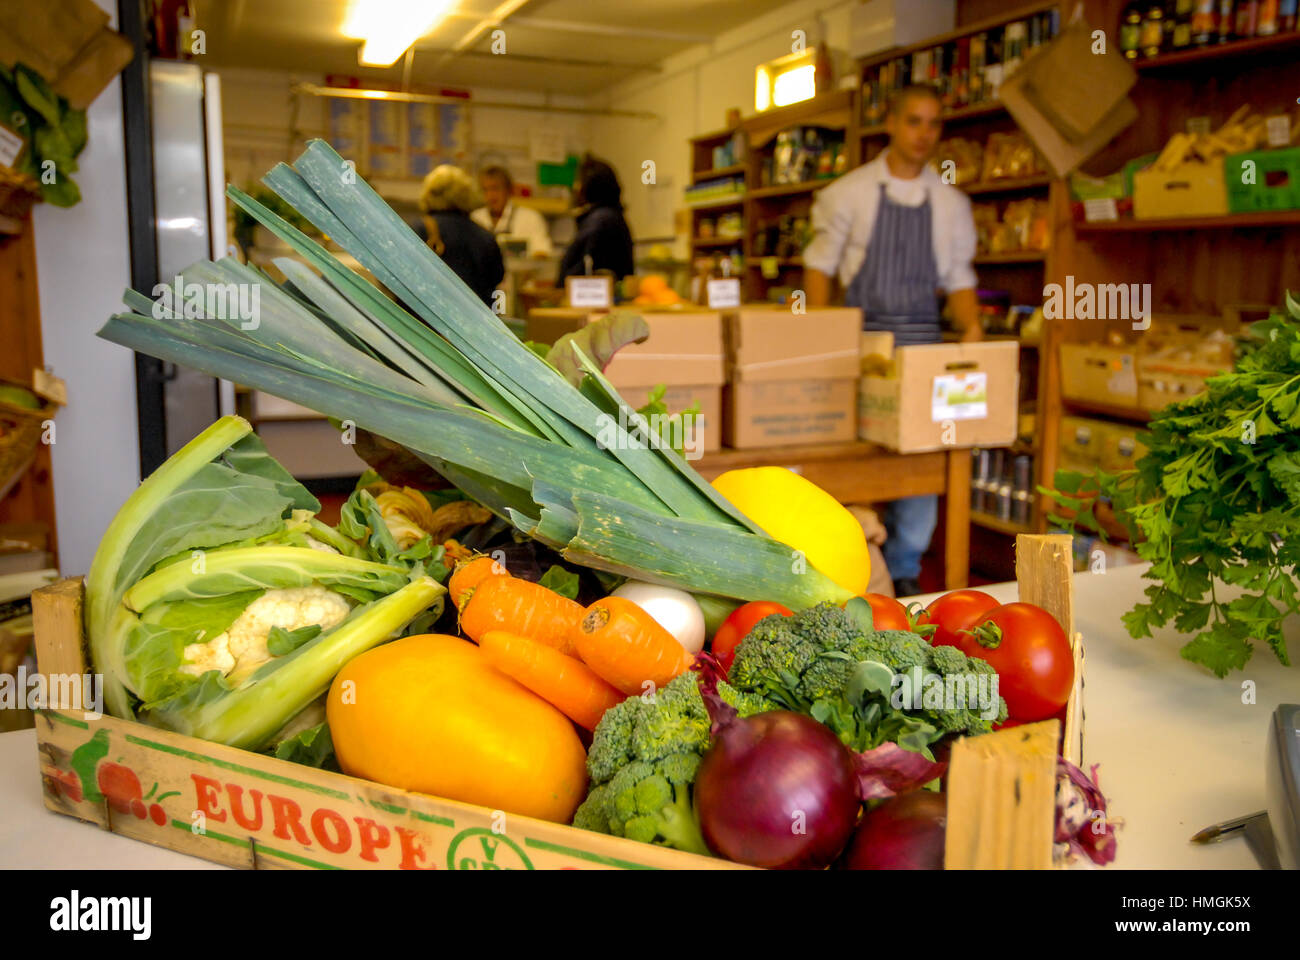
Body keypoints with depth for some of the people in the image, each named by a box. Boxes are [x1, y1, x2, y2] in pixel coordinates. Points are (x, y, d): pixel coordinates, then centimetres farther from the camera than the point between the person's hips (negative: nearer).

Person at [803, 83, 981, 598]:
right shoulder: (850, 192, 2)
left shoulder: (951, 203, 10)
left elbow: (958, 279, 13)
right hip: (862, 334, -2)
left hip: (923, 336, 3)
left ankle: (905, 569, 13)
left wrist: (971, 325, -6)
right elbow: (820, 264, 3)